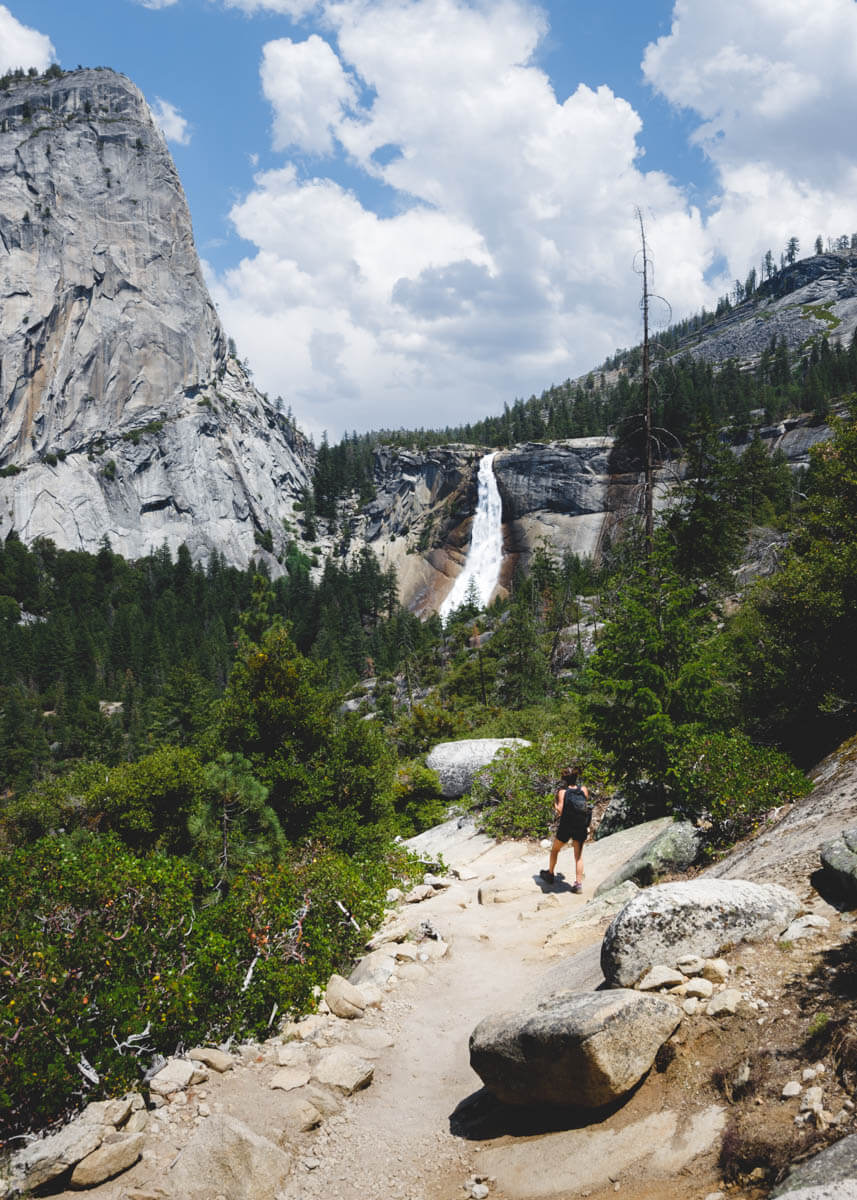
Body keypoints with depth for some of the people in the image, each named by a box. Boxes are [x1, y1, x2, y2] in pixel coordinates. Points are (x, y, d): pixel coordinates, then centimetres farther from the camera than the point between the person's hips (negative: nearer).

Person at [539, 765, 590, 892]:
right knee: (578, 856, 10)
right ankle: (579, 883, 2)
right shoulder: (584, 790, -3)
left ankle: (550, 874, 37)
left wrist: (555, 803, 0)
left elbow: (560, 811, -17)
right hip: (581, 828, 2)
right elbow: (586, 806, 7)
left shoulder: (562, 792, -12)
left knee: (554, 850, 21)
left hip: (566, 827, -2)